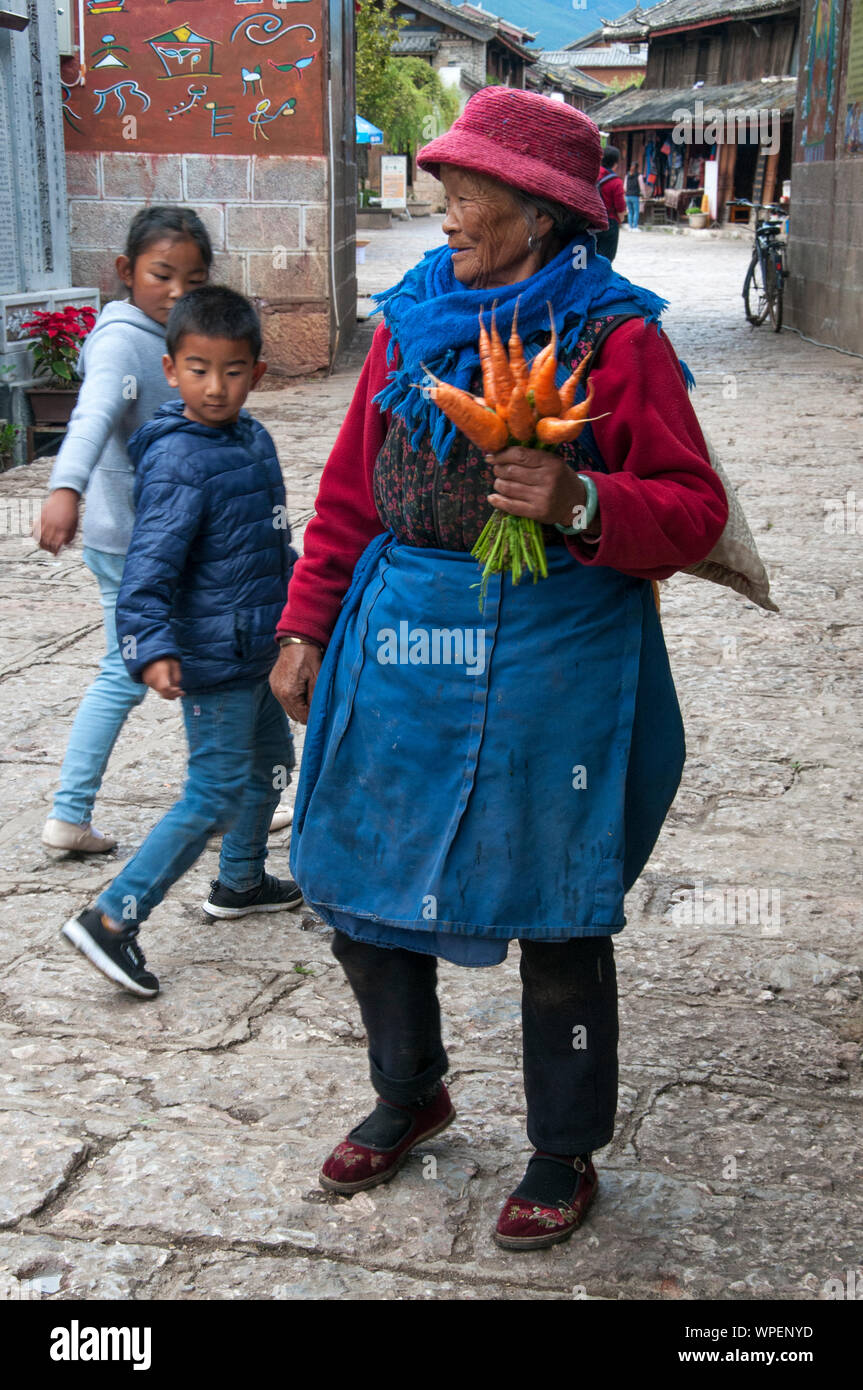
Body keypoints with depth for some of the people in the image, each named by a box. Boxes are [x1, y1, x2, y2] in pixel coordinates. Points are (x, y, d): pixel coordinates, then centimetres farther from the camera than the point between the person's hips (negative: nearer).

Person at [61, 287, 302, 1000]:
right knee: (215, 793, -7)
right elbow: (150, 564, -28)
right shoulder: (178, 461, -21)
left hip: (254, 647, 9)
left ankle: (240, 882, 43)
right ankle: (113, 917, -3)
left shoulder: (253, 439, 6)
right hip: (212, 658, -9)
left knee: (270, 755, 23)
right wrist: (151, 646, -39)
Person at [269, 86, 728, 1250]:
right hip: (397, 647, 6)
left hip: (550, 662, -5)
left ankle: (566, 1157, 27)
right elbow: (351, 490, 13)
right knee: (355, 880, 12)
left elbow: (693, 510, -8)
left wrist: (581, 505, -25)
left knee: (556, 914, 6)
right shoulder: (412, 319, 8)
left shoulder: (615, 337, -7)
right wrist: (306, 628, 11)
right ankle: (408, 1096, 38)